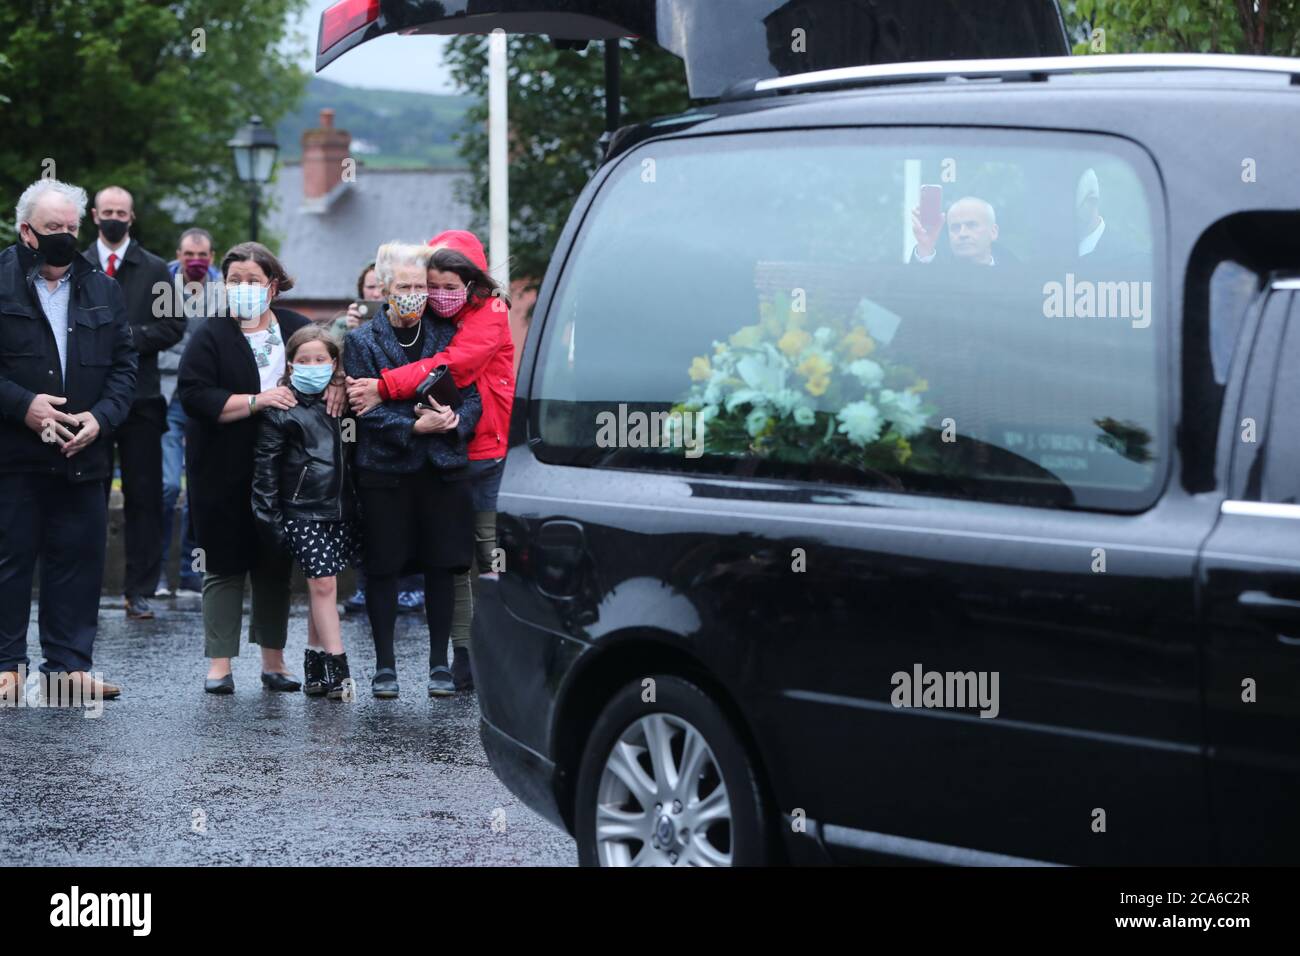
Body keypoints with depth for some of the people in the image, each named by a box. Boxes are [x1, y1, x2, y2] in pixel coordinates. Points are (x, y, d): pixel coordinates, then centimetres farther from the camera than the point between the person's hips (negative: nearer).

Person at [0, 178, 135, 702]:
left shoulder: (102, 290, 12)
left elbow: (124, 365, 11)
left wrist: (101, 417, -4)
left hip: (83, 454, 4)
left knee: (79, 558, 5)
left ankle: (69, 665, 12)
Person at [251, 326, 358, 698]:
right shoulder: (281, 410, -5)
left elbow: (352, 455, 19)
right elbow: (265, 466, -5)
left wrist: (357, 506, 13)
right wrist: (268, 516, -9)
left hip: (340, 510, 5)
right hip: (303, 511, -5)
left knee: (322, 587, 9)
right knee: (323, 585, -9)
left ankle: (315, 665, 18)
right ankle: (336, 668, -7)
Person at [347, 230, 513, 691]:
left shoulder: (490, 313, -6)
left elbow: (453, 365, -20)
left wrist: (385, 387, -26)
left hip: (487, 451, -5)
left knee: (489, 553, -4)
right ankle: (461, 656, 8)